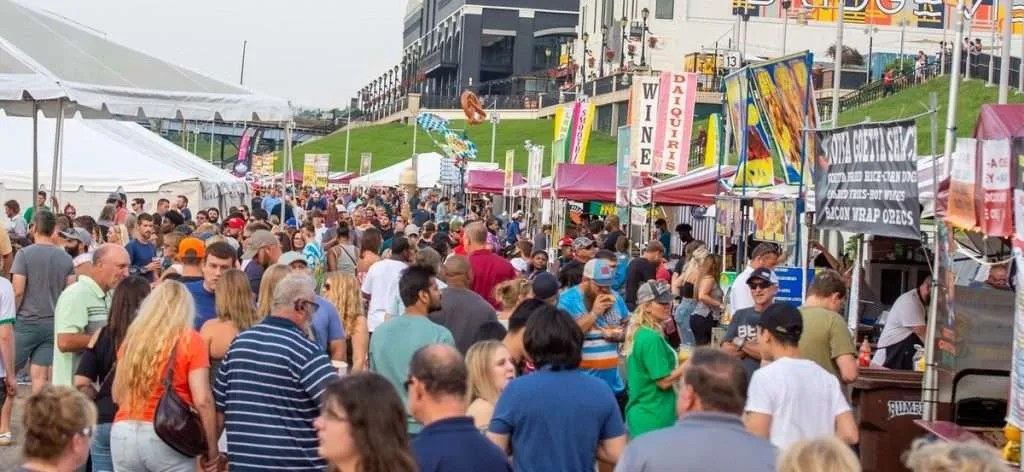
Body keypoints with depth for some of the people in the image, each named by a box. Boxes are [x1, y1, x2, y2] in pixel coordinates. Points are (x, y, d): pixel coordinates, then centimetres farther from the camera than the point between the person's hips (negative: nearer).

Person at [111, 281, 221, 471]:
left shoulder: (132, 337, 10)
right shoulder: (190, 340, -3)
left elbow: (117, 395, 17)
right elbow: (202, 400, -9)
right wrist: (212, 448, -2)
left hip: (124, 434, 4)